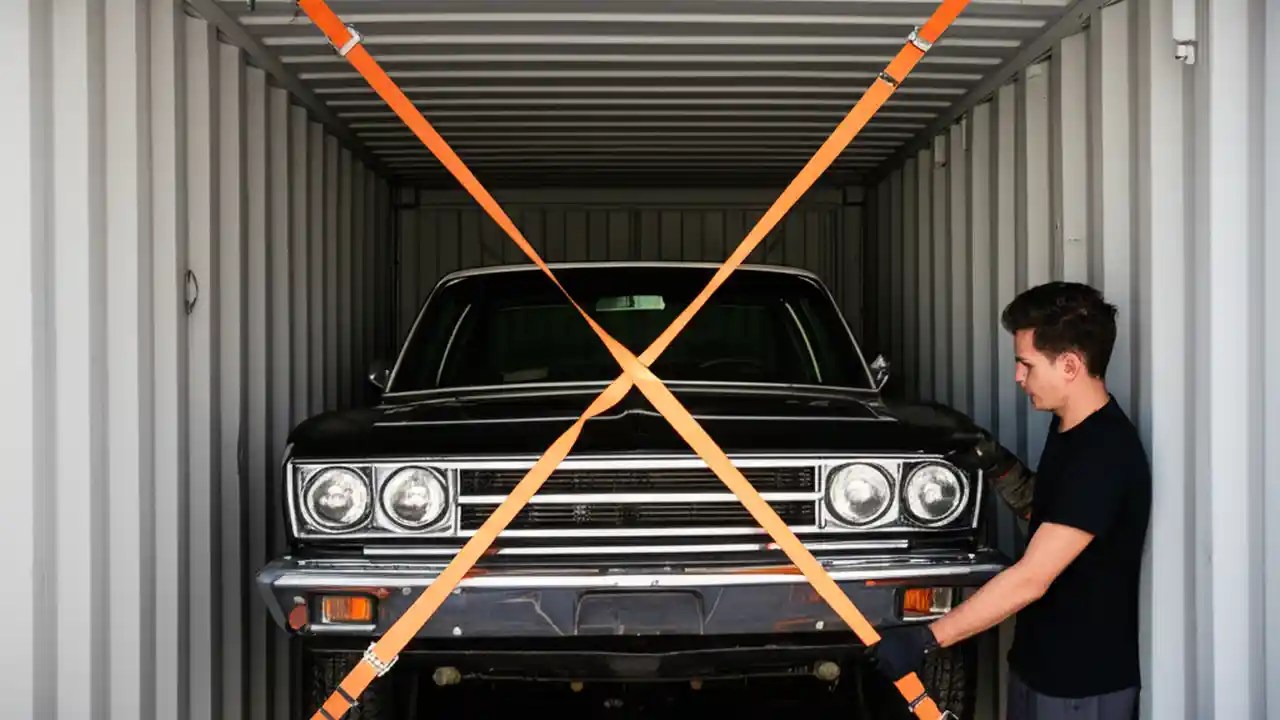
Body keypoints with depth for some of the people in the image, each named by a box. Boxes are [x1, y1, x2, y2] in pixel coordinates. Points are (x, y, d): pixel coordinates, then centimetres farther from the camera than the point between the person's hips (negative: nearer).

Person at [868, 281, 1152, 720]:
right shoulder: (1068, 428, 5)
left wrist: (926, 639, -26)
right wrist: (1002, 470, -1)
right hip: (1036, 665, 8)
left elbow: (1032, 579, -27)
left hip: (1085, 684, -8)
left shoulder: (1106, 453, -24)